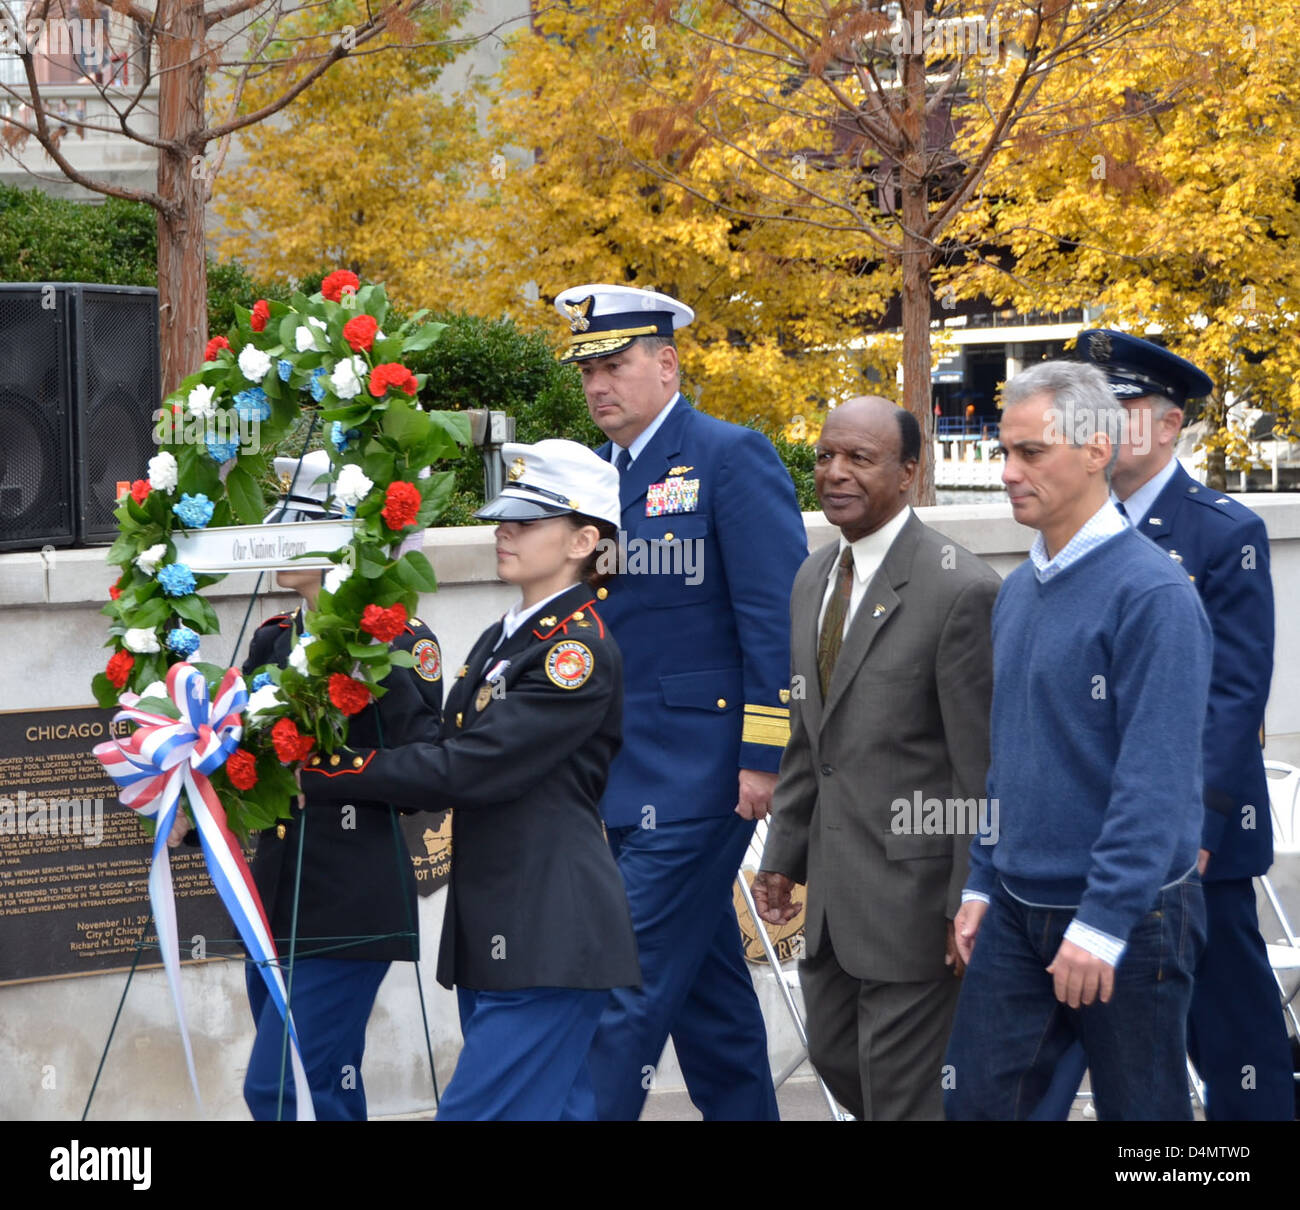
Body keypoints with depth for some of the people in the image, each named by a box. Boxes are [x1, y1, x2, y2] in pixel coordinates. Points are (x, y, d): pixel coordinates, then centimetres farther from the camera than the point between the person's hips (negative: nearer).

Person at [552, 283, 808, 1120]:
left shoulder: (732, 458, -9)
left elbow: (776, 617, -13)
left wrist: (764, 756, -17)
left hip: (697, 769, -8)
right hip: (624, 776, 8)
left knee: (634, 981, -9)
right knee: (706, 980, 15)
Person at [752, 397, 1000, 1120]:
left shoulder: (961, 590, -16)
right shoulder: (813, 579, 10)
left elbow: (983, 767, -16)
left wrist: (972, 903, -16)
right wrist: (784, 856, 16)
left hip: (913, 888, -8)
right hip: (834, 883, 8)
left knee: (900, 1090, -1)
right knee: (836, 1058, 18)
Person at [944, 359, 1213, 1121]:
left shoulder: (1153, 593, -15)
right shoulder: (1018, 592, 9)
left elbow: (1157, 780, -20)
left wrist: (1102, 923, -22)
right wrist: (981, 885, 14)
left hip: (1128, 916, -7)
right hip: (1018, 913, 7)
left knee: (1142, 1109, 7)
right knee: (975, 1100, 5)